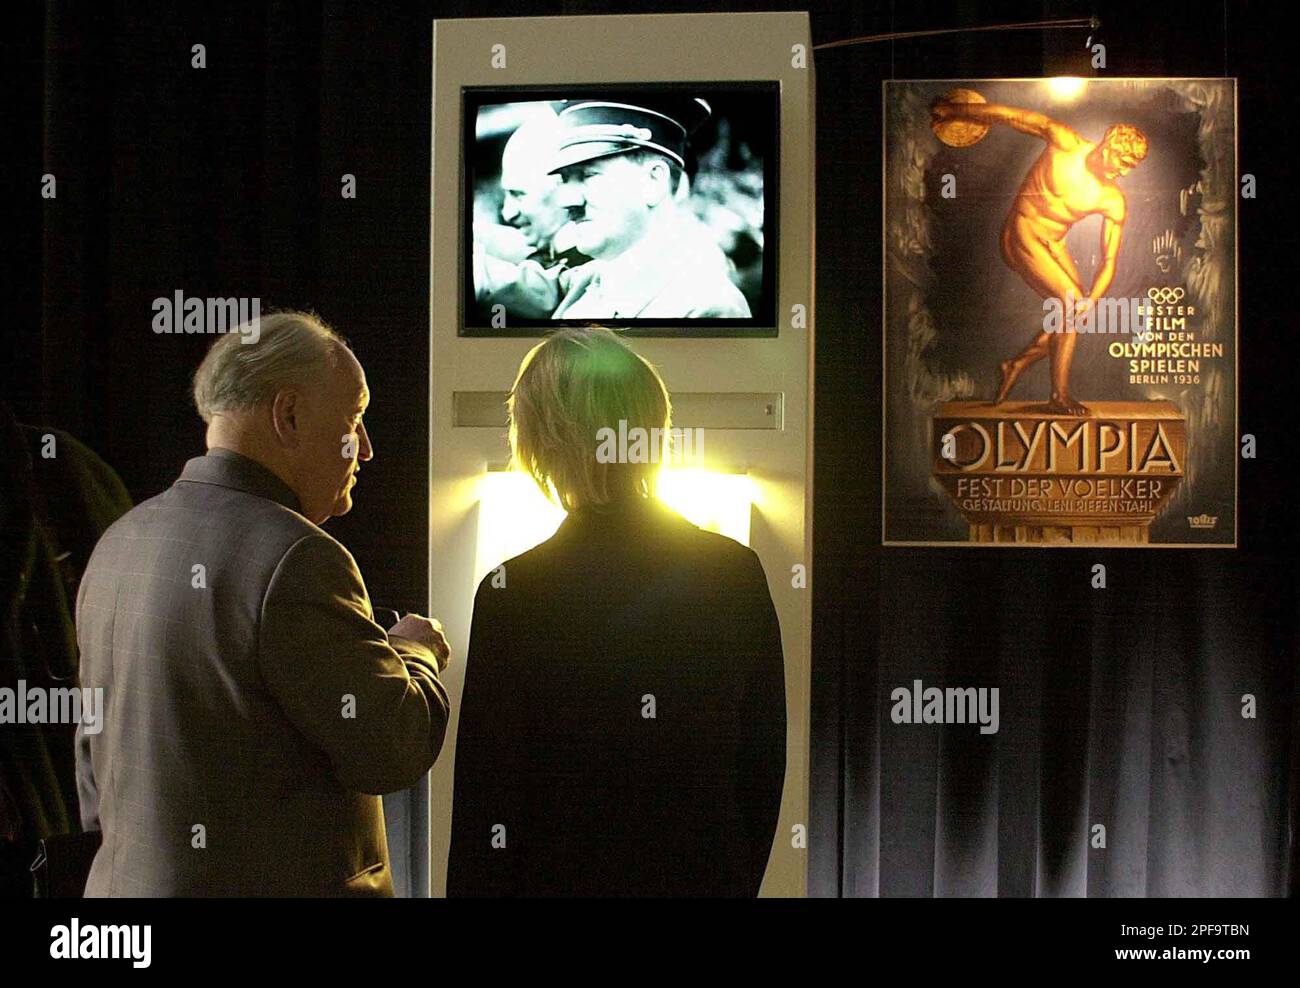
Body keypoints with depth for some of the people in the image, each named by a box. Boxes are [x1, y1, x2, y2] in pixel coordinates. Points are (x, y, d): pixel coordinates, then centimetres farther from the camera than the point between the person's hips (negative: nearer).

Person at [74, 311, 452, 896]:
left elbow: (94, 767, 14)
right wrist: (416, 653, 3)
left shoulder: (117, 544, 7)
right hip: (278, 882, -8)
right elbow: (396, 752, -15)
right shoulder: (293, 558, -19)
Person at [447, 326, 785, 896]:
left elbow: (487, 806, -11)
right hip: (711, 878, 4)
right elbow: (766, 768, 4)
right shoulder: (738, 572, -3)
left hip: (561, 877, -3)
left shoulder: (513, 593, -14)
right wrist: (738, 882, 14)